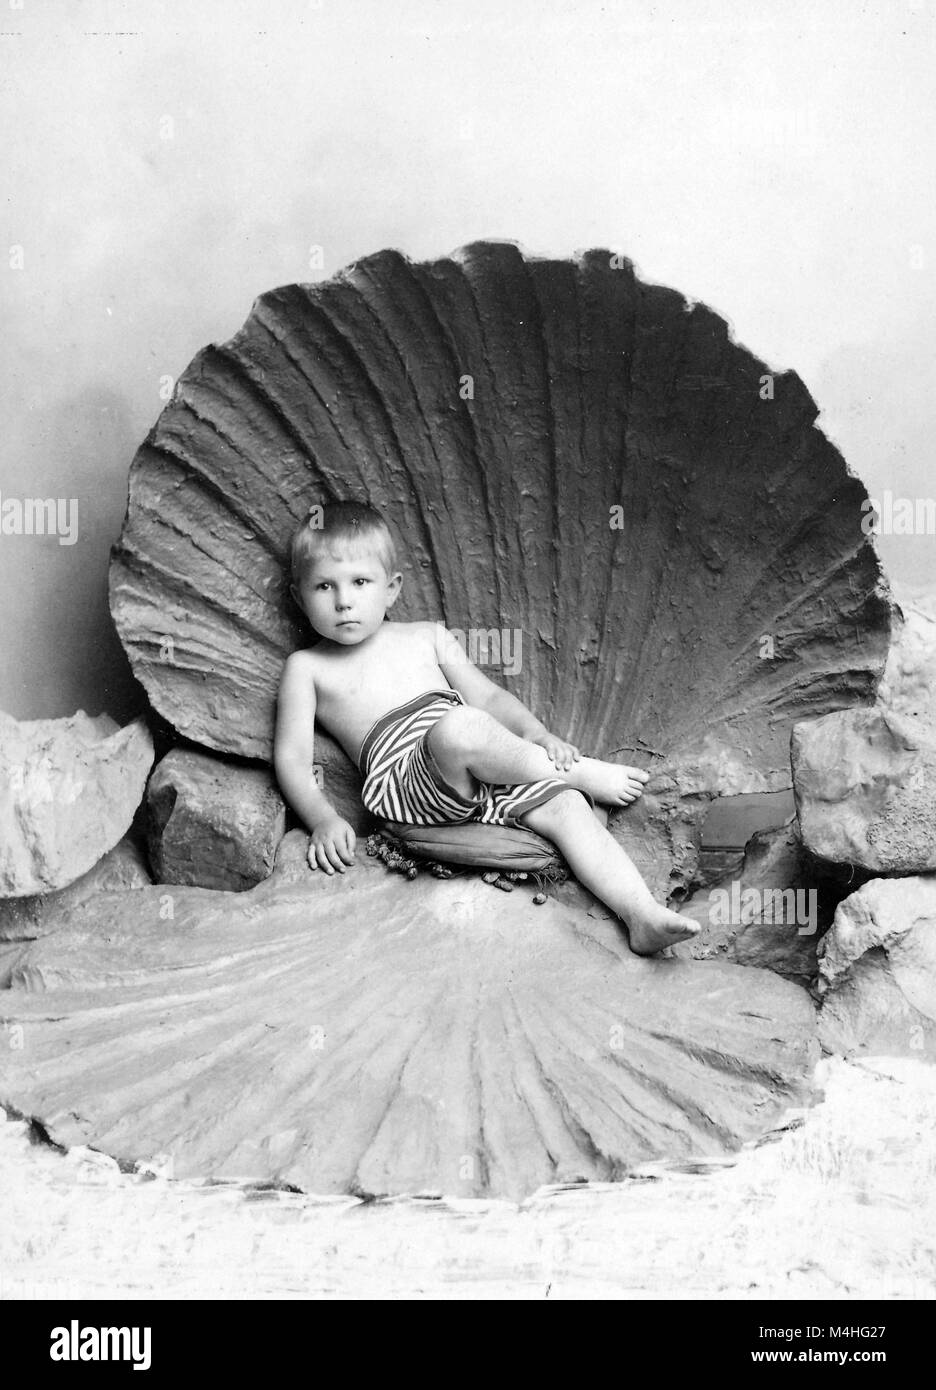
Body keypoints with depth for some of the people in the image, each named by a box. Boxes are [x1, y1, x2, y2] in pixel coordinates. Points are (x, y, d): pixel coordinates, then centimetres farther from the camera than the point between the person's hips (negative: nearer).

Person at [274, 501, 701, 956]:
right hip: (407, 778, -4)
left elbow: (489, 697, 19)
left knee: (563, 805, -20)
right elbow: (291, 756, 7)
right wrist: (323, 818, -9)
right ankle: (580, 773, -13)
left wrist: (537, 734, 0)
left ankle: (642, 915, -30)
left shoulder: (427, 637, 22)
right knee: (459, 728, -34)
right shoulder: (307, 667, 13)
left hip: (479, 765, 5)